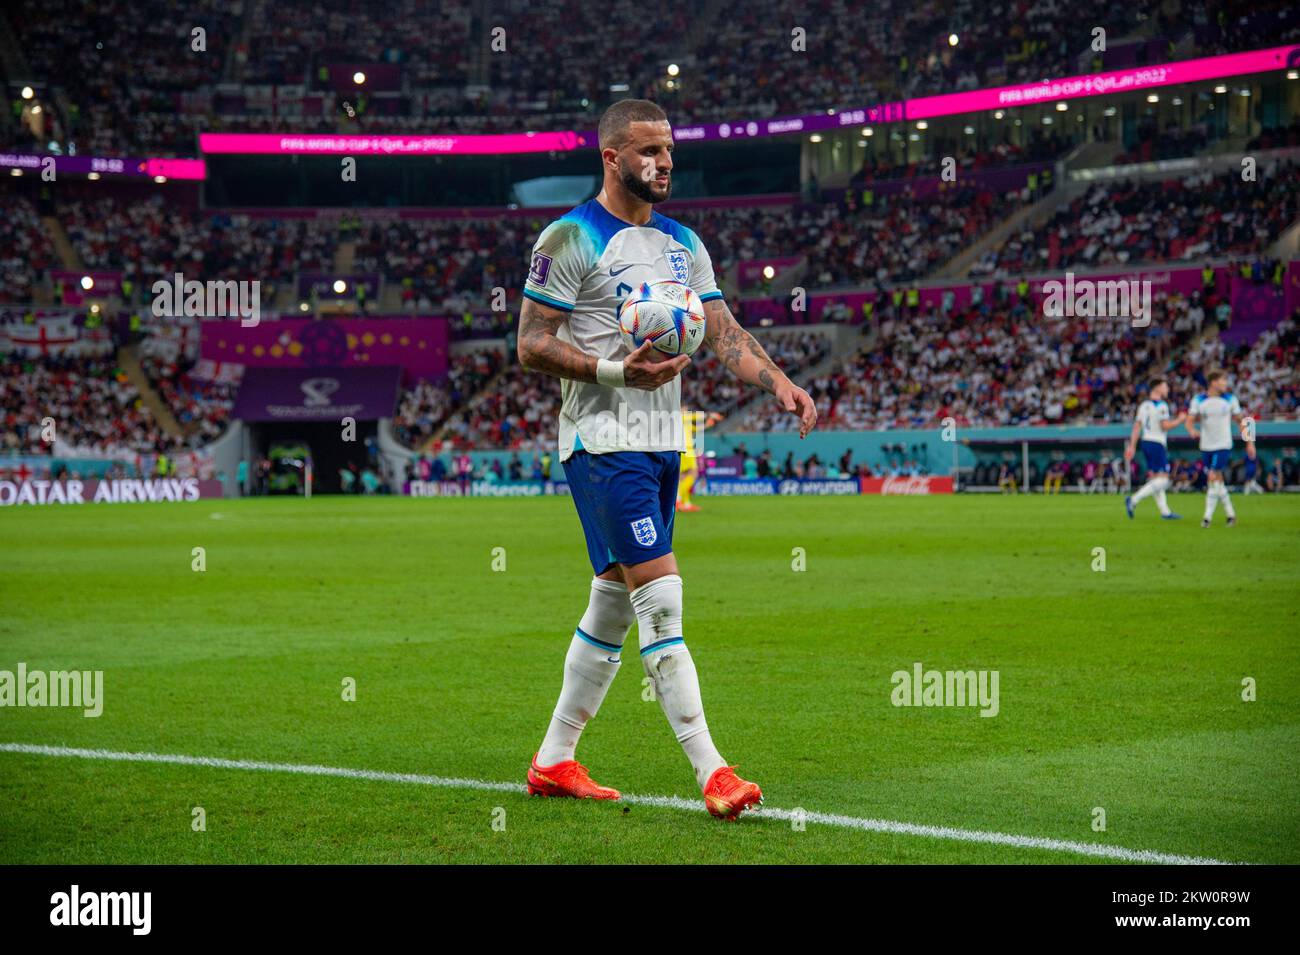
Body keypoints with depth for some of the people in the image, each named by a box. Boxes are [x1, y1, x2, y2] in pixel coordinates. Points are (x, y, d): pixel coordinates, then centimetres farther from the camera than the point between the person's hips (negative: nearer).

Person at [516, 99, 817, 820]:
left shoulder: (683, 244, 14)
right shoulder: (570, 238, -8)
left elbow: (722, 332, 9)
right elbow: (531, 346, -11)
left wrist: (778, 381, -9)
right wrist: (617, 370, -23)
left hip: (662, 442, 8)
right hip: (603, 442, -8)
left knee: (614, 605, 11)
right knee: (661, 600, -13)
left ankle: (554, 761, 22)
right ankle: (711, 772, -13)